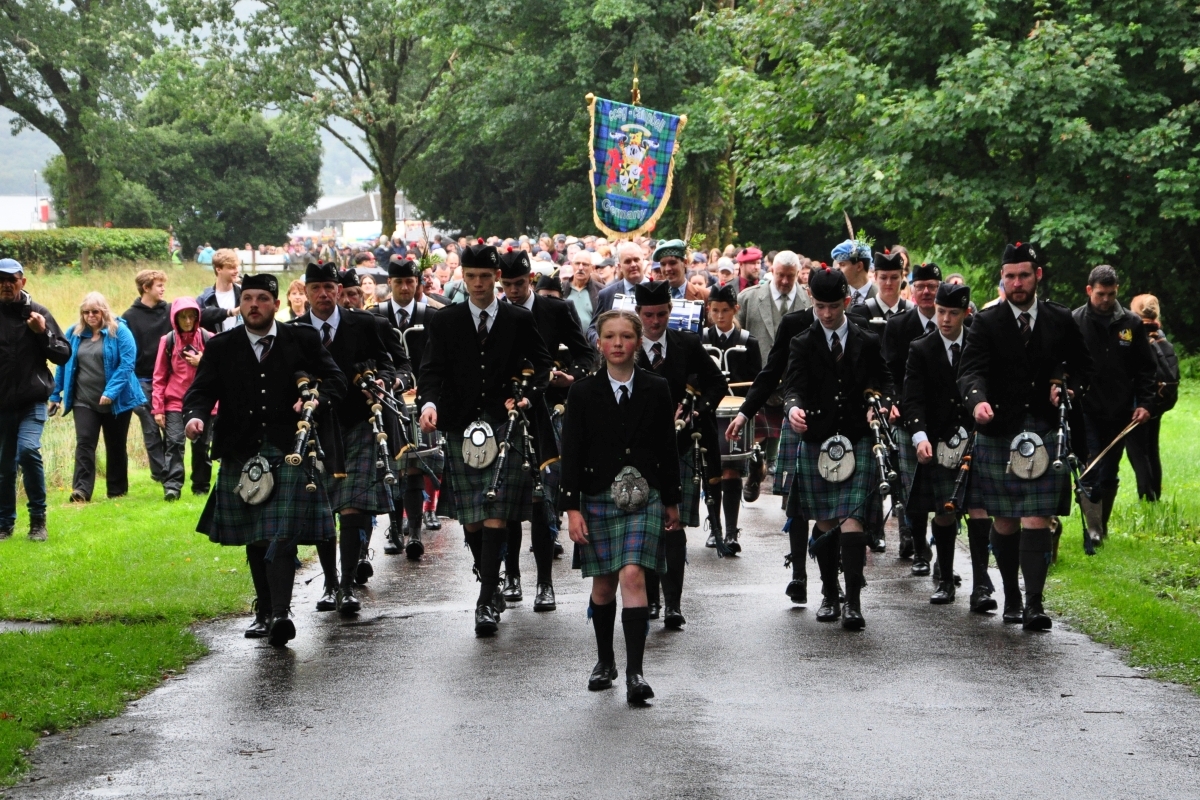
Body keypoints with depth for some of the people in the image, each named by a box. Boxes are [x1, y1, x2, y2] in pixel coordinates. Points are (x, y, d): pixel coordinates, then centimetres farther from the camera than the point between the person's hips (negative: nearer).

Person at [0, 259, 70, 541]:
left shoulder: (38, 313, 1)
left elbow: (64, 355, 2)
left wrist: (44, 333, -12)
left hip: (32, 402, -2)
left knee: (28, 450, -21)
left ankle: (38, 520, -8)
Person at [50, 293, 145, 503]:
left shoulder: (119, 332, -7)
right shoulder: (74, 333, 5)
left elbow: (127, 364, -14)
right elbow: (63, 365, 12)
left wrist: (111, 392, -22)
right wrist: (55, 395, 11)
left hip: (115, 401, -2)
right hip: (84, 401, 2)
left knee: (116, 446, 10)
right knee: (84, 443, -12)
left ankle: (118, 490, 21)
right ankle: (81, 490, -18)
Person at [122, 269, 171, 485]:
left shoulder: (170, 311, 4)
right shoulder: (130, 317, 1)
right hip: (142, 380, -1)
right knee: (151, 429, 2)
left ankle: (171, 468, 9)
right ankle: (160, 471, 8)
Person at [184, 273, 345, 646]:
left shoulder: (302, 340, 6)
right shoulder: (221, 347, 8)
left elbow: (336, 380, 9)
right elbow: (201, 390, 2)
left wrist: (317, 398, -12)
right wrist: (195, 416, -20)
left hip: (288, 451, -3)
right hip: (241, 455, 3)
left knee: (281, 537, -14)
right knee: (255, 541, 10)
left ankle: (281, 614, -21)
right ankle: (265, 612, 21)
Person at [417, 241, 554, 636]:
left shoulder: (520, 319, 7)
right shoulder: (444, 321, 9)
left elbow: (542, 364, 14)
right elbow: (432, 370, 1)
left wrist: (527, 396, -4)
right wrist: (429, 402, -19)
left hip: (505, 425, -2)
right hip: (461, 426, 2)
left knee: (495, 515, -12)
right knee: (471, 520, 4)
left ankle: (486, 602, -14)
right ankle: (492, 588, 23)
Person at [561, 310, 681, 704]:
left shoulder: (656, 390, 2)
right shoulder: (583, 393, -1)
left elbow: (667, 449, 8)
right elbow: (571, 453, -2)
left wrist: (672, 501, 11)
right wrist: (572, 507, -8)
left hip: (644, 497, -1)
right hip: (598, 497, 1)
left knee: (633, 575, -15)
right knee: (604, 583, 9)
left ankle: (635, 671, -18)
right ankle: (605, 661, 29)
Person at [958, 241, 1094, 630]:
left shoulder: (1061, 320, 7)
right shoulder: (986, 322, 1)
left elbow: (1082, 365, 19)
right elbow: (971, 369, -13)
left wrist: (1069, 388, -3)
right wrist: (978, 400, -33)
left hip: (1044, 431, 0)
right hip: (998, 433, 0)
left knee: (1036, 520, -10)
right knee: (1003, 522, 8)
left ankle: (1034, 603, -14)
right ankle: (1011, 598, 22)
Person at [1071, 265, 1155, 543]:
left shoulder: (1132, 324, 5)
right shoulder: (1073, 322, -1)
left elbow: (1146, 369, 9)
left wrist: (1145, 403, 0)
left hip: (1119, 413, 3)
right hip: (1086, 411, -3)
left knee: (1109, 476, 9)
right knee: (1090, 472, -13)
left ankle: (1101, 529, 21)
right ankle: (1093, 530, -11)